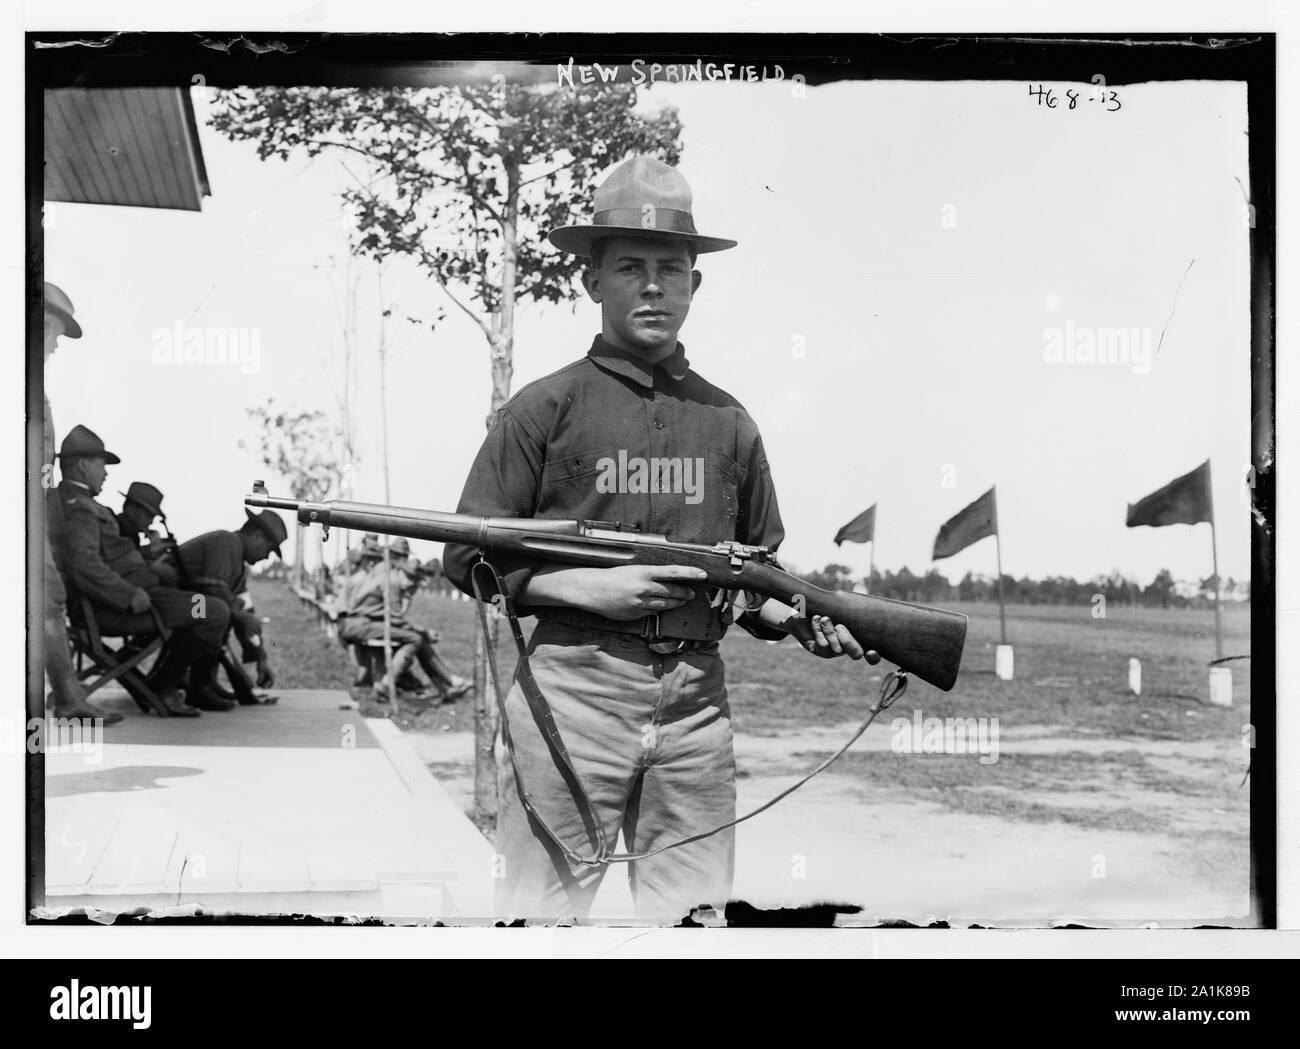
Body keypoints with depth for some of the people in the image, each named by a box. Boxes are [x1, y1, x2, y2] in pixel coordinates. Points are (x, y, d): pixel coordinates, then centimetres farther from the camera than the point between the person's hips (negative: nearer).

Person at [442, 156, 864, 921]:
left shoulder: (728, 422, 13)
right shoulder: (546, 408, 2)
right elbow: (468, 559, 0)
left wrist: (799, 621, 1)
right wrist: (591, 587, -10)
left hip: (697, 699, 4)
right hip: (572, 689, -3)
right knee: (543, 920, 1)